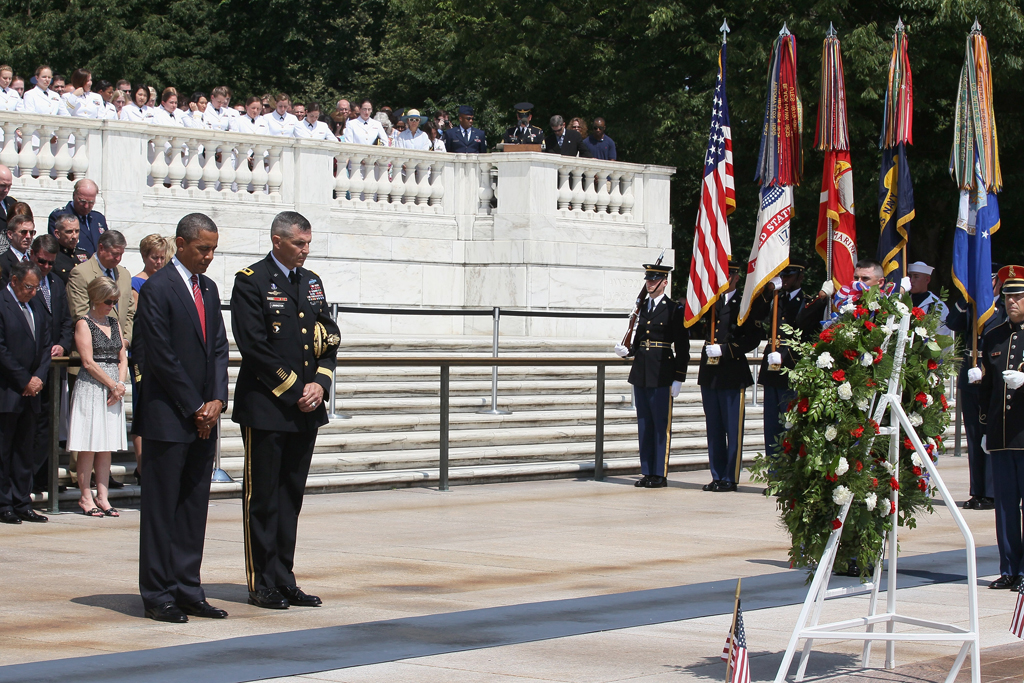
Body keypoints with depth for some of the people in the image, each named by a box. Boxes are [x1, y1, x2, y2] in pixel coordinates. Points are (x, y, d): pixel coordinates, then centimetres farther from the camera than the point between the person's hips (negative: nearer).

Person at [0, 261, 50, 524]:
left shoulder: (34, 306, 15)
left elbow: (44, 344, 16)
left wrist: (39, 377, 1)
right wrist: (25, 381, -11)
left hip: (30, 392, 8)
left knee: (26, 450, 10)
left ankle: (22, 504, 15)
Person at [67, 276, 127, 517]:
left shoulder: (114, 323, 16)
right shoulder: (84, 324, -4)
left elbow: (122, 358, 14)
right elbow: (88, 362, -11)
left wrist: (120, 384, -3)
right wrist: (112, 385, -10)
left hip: (113, 389, 6)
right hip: (90, 388, -6)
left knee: (107, 447, 6)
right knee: (88, 446, -4)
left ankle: (102, 497, 8)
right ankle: (86, 497, 1)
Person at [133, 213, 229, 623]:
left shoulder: (209, 289, 15)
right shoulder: (157, 288, -9)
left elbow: (219, 347, 13)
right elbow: (161, 356, -13)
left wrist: (217, 400, -2)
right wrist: (194, 408, -10)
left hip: (204, 419, 7)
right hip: (168, 418, -7)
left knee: (194, 507, 9)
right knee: (161, 508, -1)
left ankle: (188, 592, 13)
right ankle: (158, 596, 4)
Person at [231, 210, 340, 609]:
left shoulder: (312, 282, 15)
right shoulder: (251, 281, -6)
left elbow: (330, 339, 13)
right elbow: (254, 345, -13)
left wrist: (319, 383, -4)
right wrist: (294, 390, -13)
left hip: (306, 410, 7)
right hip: (265, 408, -7)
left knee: (291, 497, 10)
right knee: (262, 498, 0)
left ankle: (284, 580, 15)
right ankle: (262, 584, 6)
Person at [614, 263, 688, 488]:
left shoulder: (674, 309, -4)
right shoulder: (643, 307, 14)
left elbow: (682, 347, -6)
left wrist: (679, 378, -10)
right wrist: (626, 351, 0)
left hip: (662, 374, -6)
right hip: (641, 372, 6)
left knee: (661, 425, -3)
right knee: (644, 424, 8)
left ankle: (660, 475, 1)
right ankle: (647, 472, 14)